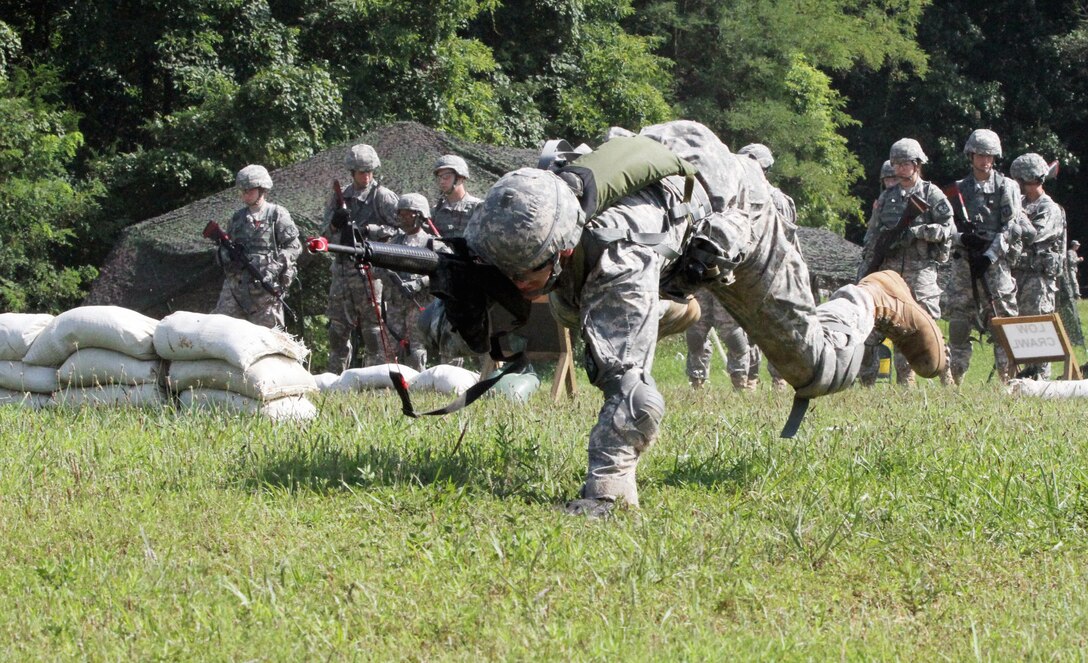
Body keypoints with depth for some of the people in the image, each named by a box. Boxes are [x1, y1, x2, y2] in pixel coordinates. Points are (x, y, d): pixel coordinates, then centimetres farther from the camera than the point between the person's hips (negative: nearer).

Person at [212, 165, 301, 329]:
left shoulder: (277, 214, 0)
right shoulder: (238, 217, 17)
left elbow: (294, 246, -4)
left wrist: (275, 266, -16)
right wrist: (225, 256, 2)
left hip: (263, 284, -5)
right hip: (236, 282, 5)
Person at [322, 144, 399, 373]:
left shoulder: (383, 196, 1)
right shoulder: (340, 197, 17)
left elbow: (398, 229, -7)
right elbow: (326, 234, 19)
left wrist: (368, 231, -16)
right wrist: (335, 224, -3)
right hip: (342, 266, 5)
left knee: (372, 325, -6)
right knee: (338, 327, 7)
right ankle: (336, 377, 13)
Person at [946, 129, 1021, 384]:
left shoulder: (1006, 187, 8)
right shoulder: (959, 189, 15)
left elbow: (1011, 226, -1)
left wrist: (991, 254, -11)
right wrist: (961, 238, -10)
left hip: (995, 260, -2)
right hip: (964, 259, 2)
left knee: (1003, 316, -7)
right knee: (958, 318, 1)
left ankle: (1007, 375, -6)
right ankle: (956, 375, 5)